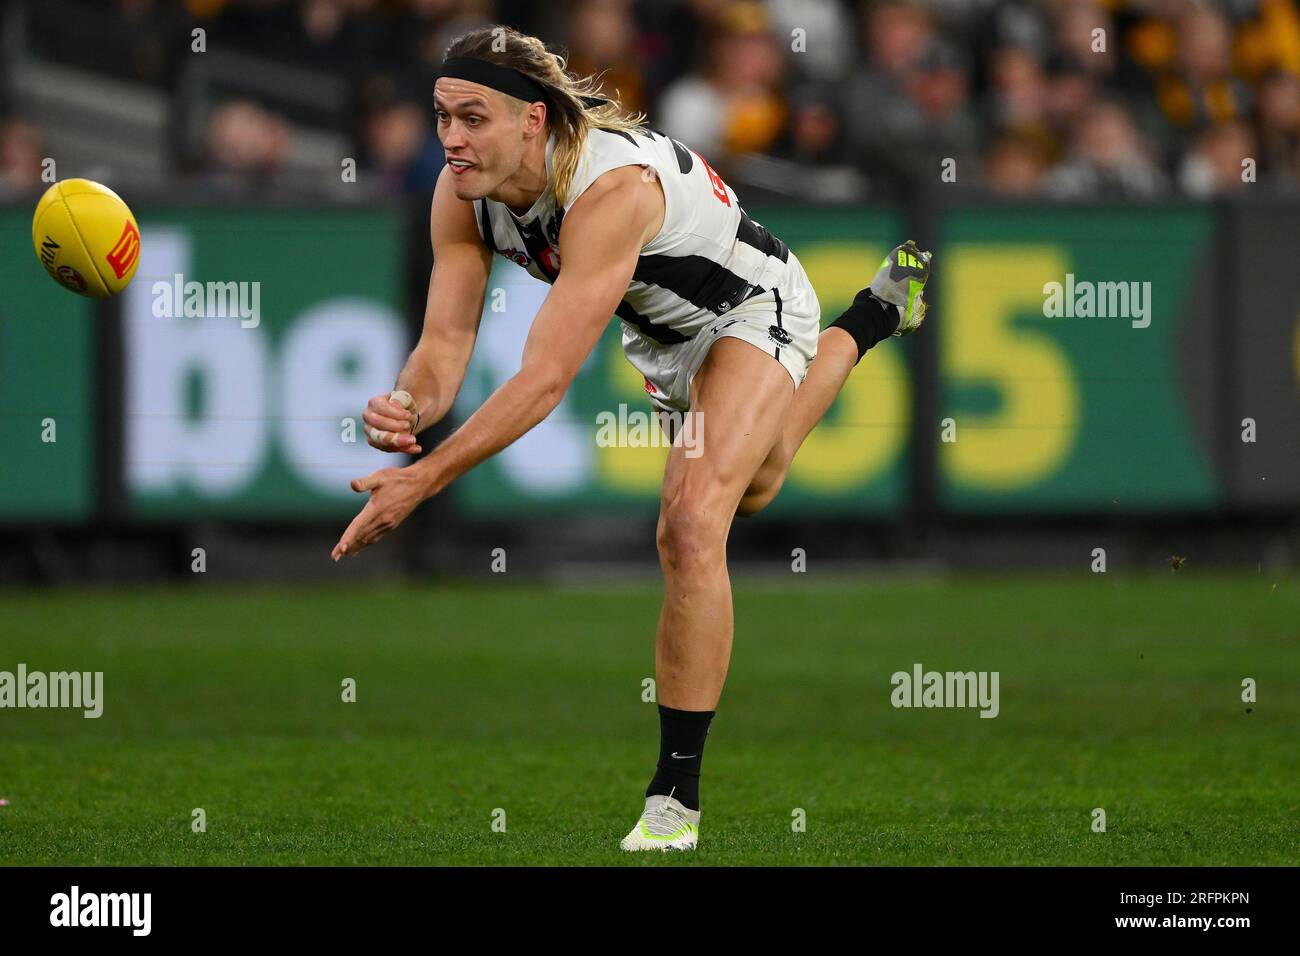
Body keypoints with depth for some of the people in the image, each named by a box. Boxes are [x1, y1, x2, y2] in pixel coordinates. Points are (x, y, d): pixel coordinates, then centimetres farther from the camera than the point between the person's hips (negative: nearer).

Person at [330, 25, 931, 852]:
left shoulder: (611, 186, -44)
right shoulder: (463, 194, -23)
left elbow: (547, 380, -47)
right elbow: (447, 340, -23)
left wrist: (423, 480, -51)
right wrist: (410, 408, -47)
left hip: (754, 309, -8)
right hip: (662, 329, 8)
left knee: (693, 526, -27)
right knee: (749, 488, 33)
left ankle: (676, 798, -19)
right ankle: (873, 316, 62)